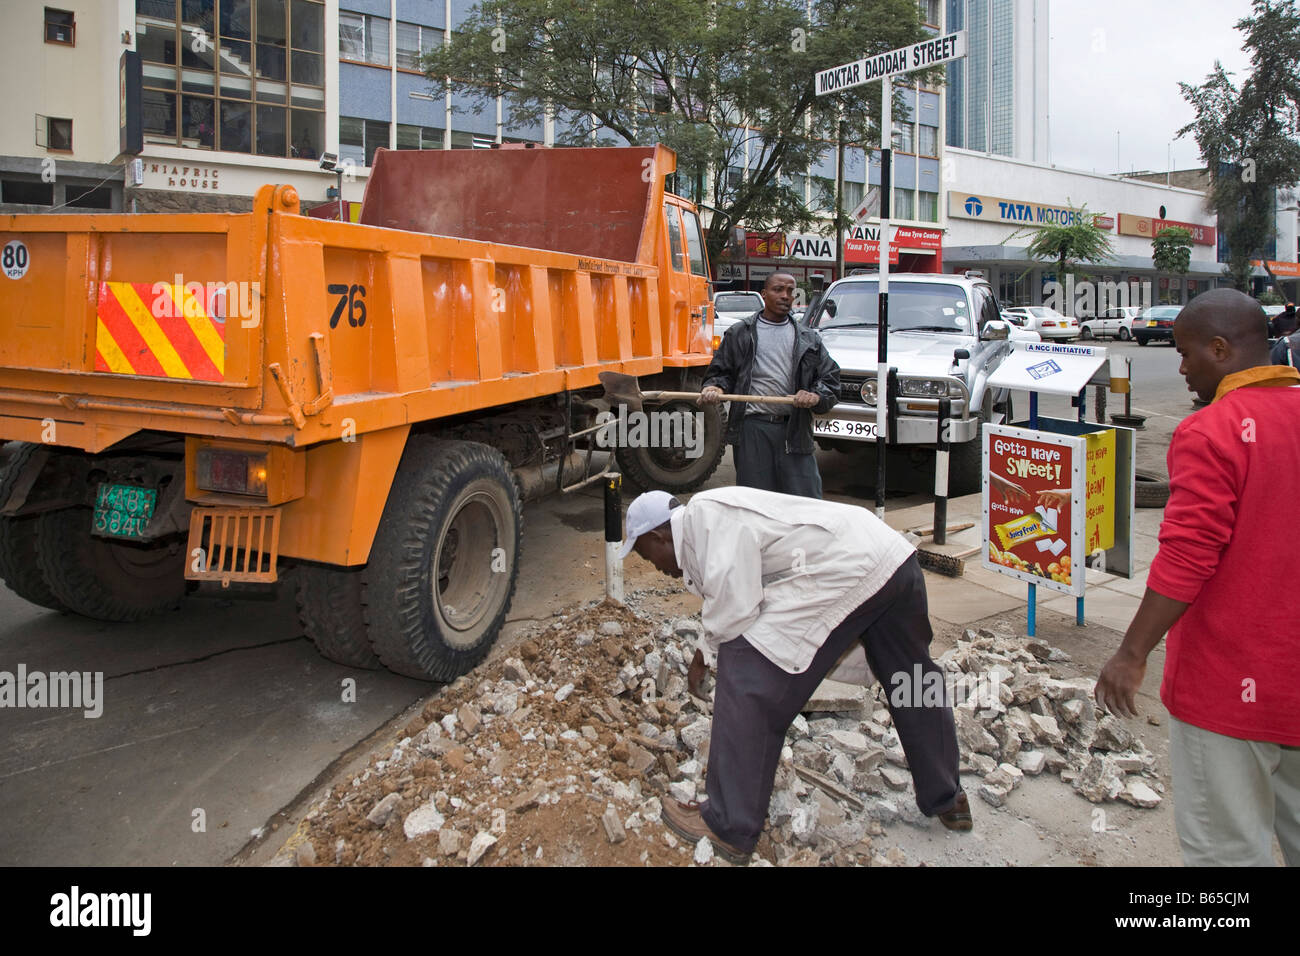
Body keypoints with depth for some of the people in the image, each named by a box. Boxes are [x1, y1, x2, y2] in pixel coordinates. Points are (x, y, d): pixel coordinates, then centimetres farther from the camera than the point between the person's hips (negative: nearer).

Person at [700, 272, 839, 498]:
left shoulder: (809, 339, 16)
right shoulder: (739, 333, 11)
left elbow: (830, 378, 14)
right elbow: (721, 371, 13)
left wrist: (816, 396, -7)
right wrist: (715, 388, -9)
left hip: (794, 429, 2)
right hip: (752, 427, -1)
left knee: (807, 501, -1)